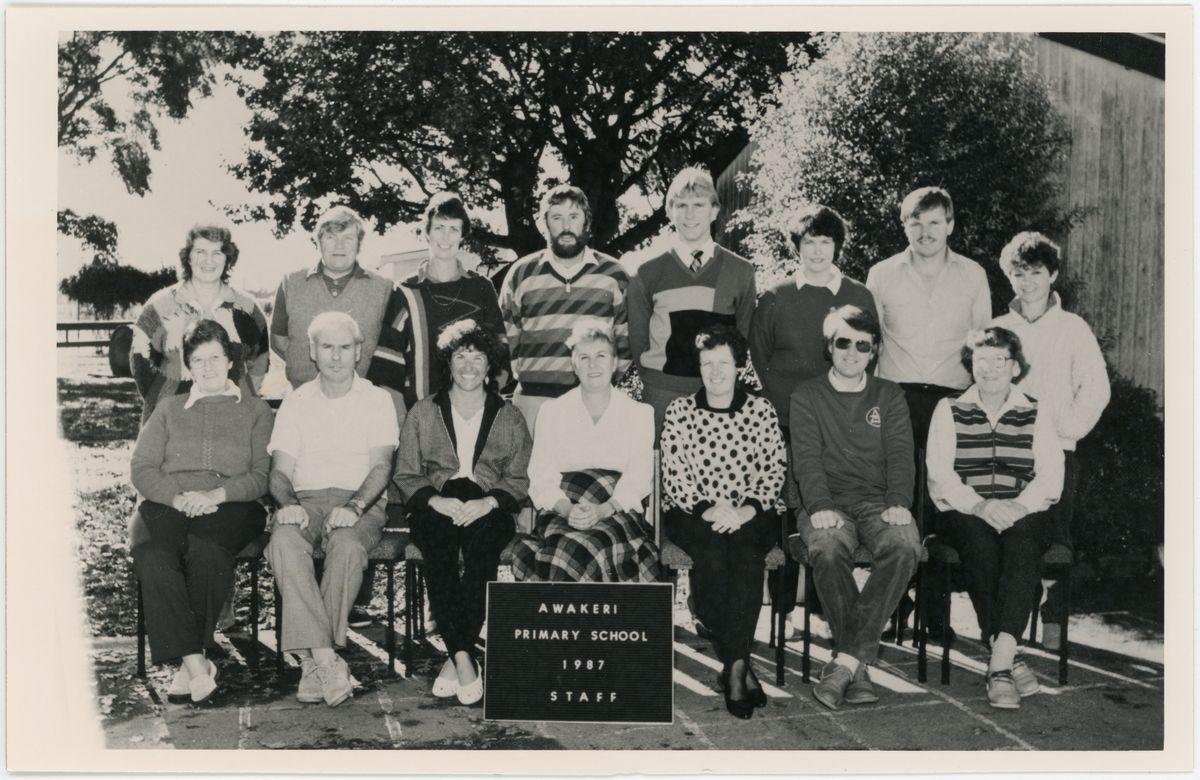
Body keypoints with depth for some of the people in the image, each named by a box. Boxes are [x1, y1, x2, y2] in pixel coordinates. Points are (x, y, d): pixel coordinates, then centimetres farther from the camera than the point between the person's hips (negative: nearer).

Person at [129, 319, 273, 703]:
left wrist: (216, 495, -12)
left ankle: (188, 661, -26)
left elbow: (262, 476, 6)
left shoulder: (255, 410, 19)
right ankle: (196, 663, -34)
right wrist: (178, 498, -8)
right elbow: (142, 468, 13)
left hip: (230, 508, -2)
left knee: (206, 550, -37)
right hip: (167, 506, 2)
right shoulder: (168, 408, 26)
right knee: (152, 556, -33)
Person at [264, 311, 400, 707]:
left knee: (347, 545, -35)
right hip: (305, 499, 2)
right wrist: (288, 503, -15)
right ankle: (326, 659, -36)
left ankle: (312, 661, -25)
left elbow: (381, 467, -2)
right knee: (284, 542, -33)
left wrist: (353, 507, -21)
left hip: (360, 502, -1)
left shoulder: (377, 400, 10)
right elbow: (280, 469, 8)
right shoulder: (296, 401, 16)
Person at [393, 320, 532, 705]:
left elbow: (518, 479, 6)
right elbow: (406, 474, 8)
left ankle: (455, 657, -30)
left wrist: (487, 503, -14)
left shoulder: (509, 417, 13)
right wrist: (436, 500, -12)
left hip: (489, 509, 0)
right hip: (436, 505, 1)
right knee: (437, 548, -33)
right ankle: (464, 658, -33)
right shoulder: (423, 412, 13)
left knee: (481, 540, -35)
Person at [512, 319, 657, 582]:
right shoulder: (552, 411, 12)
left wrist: (602, 510, -19)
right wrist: (567, 510, -18)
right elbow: (541, 479, 3)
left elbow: (637, 481, 0)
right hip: (564, 515, 1)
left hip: (618, 513, -1)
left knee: (576, 548, -33)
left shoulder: (639, 414, 11)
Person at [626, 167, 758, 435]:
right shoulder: (648, 273, 5)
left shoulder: (741, 271, 6)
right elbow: (637, 340, 9)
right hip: (662, 397, 0)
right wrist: (655, 381, 2)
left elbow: (745, 336, 11)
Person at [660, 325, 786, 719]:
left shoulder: (761, 410, 11)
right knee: (712, 556, -31)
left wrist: (749, 509, -12)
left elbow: (775, 469, 5)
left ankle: (733, 665, -25)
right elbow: (673, 479, 1)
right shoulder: (680, 410, 8)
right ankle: (740, 666, -20)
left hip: (750, 515, 1)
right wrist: (708, 509, -14)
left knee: (746, 555, -31)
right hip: (692, 515, 0)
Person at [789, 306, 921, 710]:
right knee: (827, 551, -35)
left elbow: (900, 454, 6)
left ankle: (845, 661, -30)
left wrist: (898, 502, -12)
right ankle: (860, 665, -26)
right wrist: (819, 506, -18)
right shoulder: (807, 396, 12)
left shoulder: (889, 395, 18)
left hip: (879, 503, 2)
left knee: (905, 548, -32)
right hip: (830, 503, -1)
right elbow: (807, 457, -1)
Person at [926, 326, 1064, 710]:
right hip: (964, 513, 0)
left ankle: (999, 661, -39)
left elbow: (1051, 477, 3)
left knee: (1022, 544, -34)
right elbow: (940, 475, 0)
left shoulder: (1037, 413, 15)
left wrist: (1018, 507, -18)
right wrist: (979, 506, -17)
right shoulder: (950, 410, 13)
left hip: (1023, 515, 0)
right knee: (979, 544, -34)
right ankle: (1009, 660, -30)